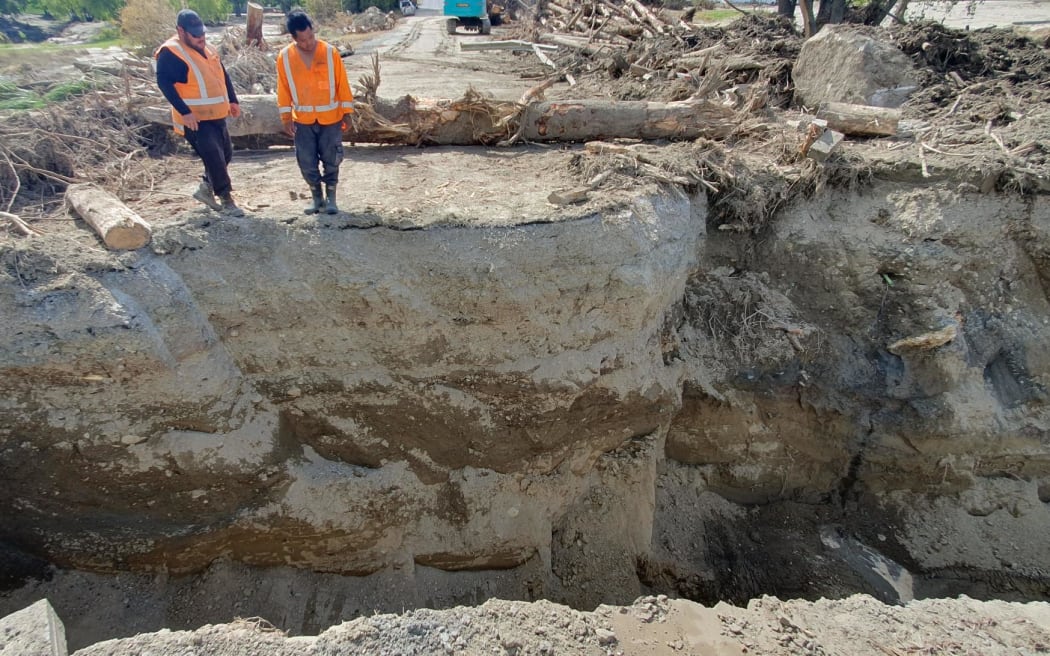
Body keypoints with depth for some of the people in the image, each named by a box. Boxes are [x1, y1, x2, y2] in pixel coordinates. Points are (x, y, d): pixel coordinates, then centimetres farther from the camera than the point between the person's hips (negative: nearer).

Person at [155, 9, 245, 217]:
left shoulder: (206, 48, 13)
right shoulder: (170, 52, -13)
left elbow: (222, 74, 23)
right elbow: (164, 82, -20)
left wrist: (232, 100, 16)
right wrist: (184, 111, -26)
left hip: (216, 115, 9)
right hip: (195, 119, -9)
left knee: (225, 154, 16)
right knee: (214, 158, -11)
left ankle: (206, 189, 33)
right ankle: (226, 200, -1)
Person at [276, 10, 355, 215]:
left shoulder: (330, 52, -7)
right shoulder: (284, 56, -4)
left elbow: (342, 83, -2)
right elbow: (283, 88, 2)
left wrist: (346, 112, -2)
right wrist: (286, 118, 0)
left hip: (330, 117, -1)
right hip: (302, 119, 1)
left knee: (331, 160, 4)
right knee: (307, 162, 3)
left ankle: (331, 197, 18)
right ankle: (316, 196, 21)